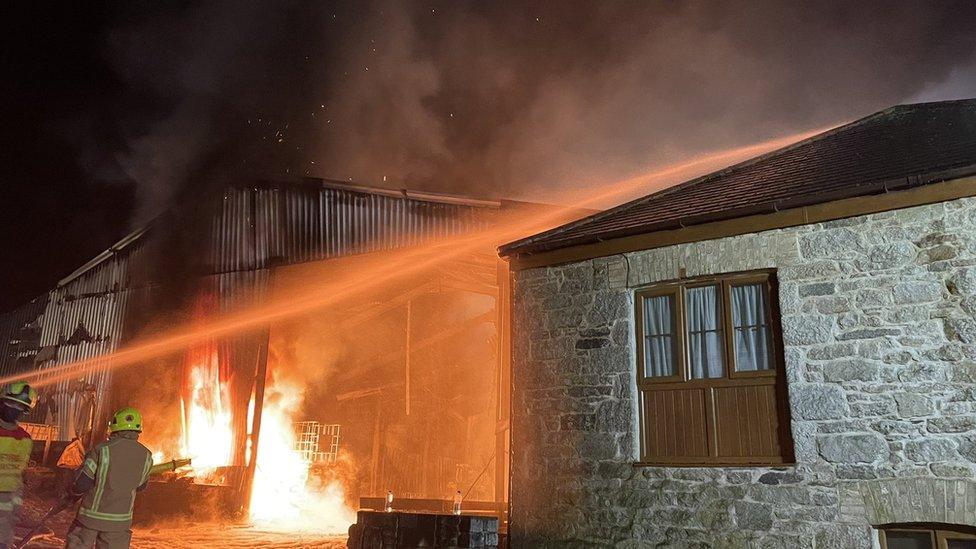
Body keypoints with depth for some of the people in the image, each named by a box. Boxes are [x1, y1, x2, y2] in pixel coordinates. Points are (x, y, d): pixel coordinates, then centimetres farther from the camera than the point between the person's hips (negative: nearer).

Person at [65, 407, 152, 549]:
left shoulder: (102, 450, -15)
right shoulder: (146, 456, -5)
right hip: (120, 520, 2)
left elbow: (81, 483, -11)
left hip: (91, 516, -2)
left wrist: (75, 491, 11)